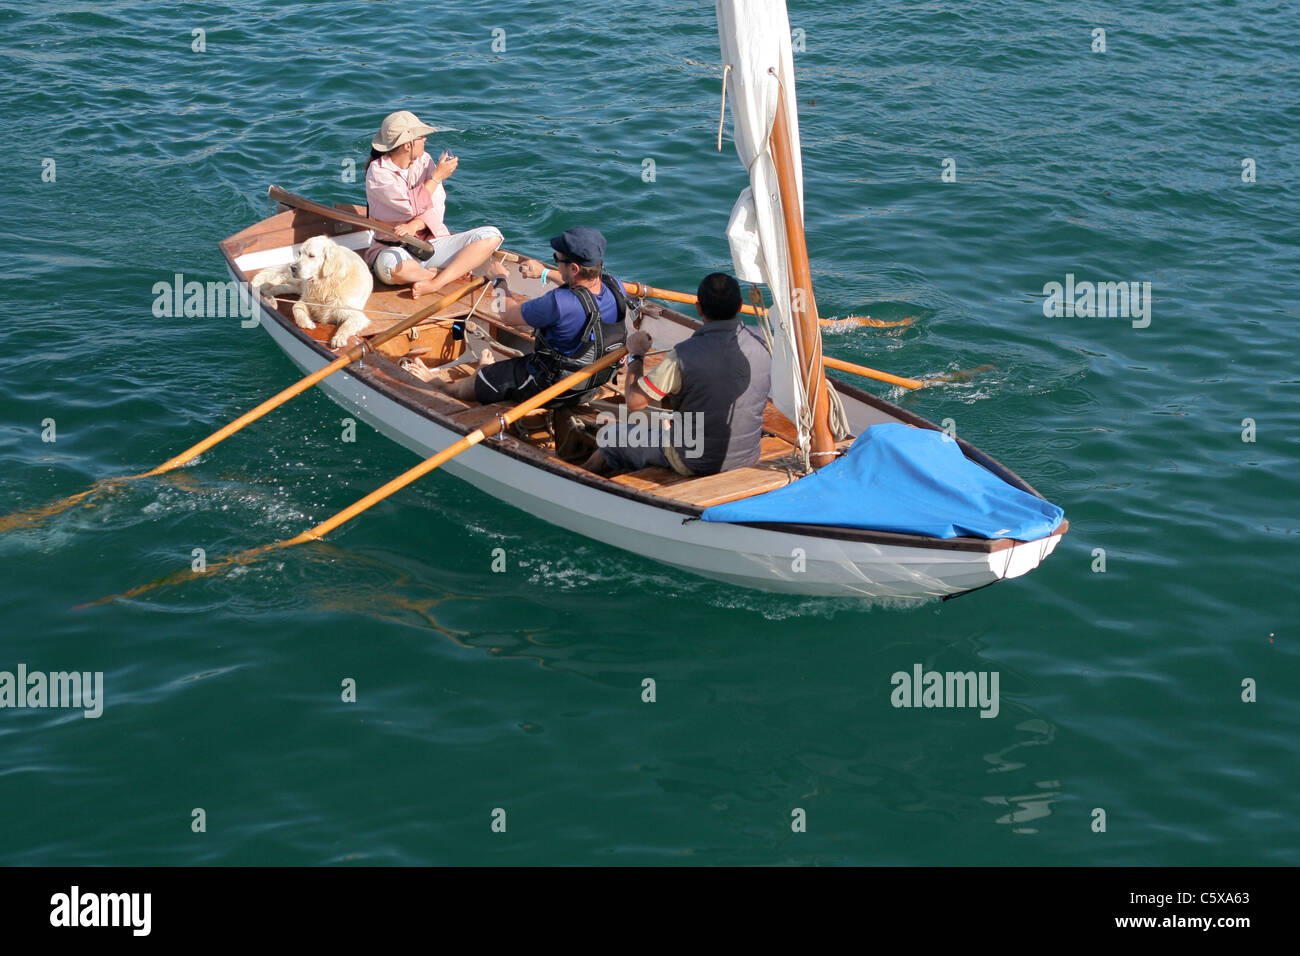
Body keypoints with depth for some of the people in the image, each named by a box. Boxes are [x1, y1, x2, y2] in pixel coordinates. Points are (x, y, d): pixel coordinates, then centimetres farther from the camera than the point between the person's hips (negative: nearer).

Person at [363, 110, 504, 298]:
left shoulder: (424, 160, 8)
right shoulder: (378, 172, -9)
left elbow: (436, 208, -1)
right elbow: (413, 206, -19)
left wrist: (415, 225, -20)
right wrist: (437, 177, -11)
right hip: (395, 248, -5)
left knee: (491, 235, -15)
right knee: (388, 265, -43)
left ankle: (435, 283, -27)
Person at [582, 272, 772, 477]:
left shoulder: (685, 355, -26)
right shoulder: (761, 348, -11)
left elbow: (634, 402, -19)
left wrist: (636, 354, -2)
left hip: (695, 465, -5)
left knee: (613, 438, 18)